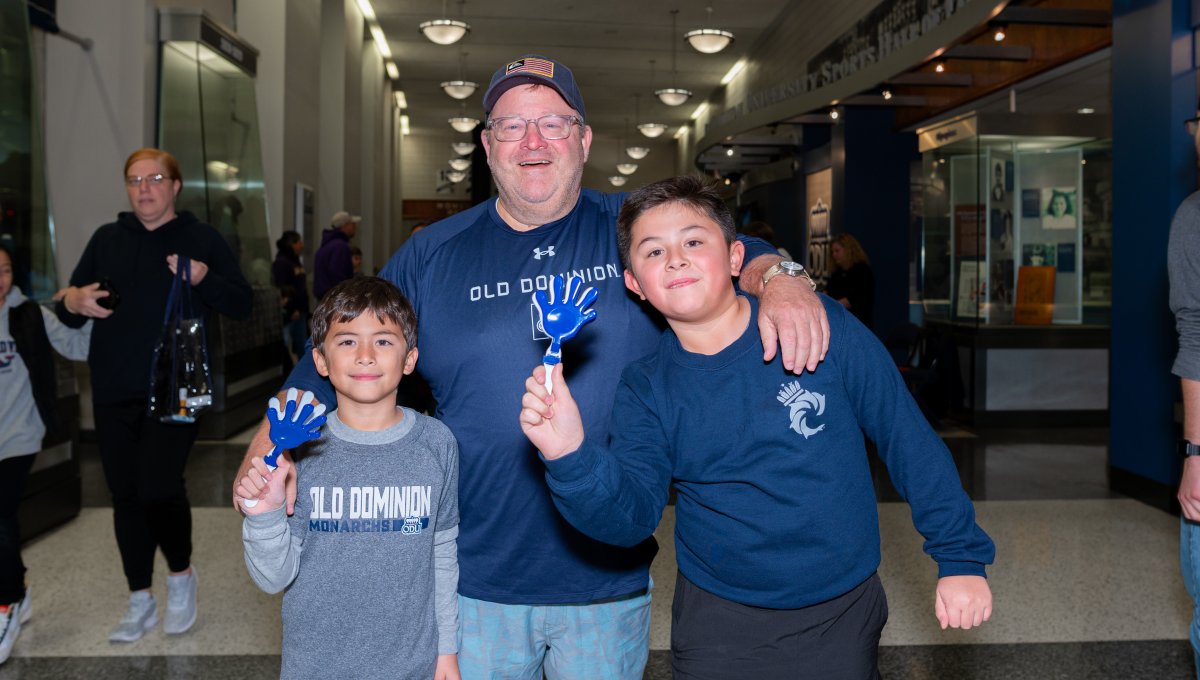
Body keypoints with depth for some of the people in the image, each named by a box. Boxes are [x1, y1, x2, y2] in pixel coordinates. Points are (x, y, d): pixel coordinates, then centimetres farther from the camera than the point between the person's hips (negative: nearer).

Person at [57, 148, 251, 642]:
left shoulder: (202, 239, 3)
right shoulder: (107, 239, 13)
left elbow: (242, 304, -3)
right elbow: (69, 309, 14)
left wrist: (204, 279, -20)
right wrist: (73, 301, -9)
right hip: (113, 395, 4)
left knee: (159, 489, -15)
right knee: (125, 496, 9)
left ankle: (181, 575, 14)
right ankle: (140, 602, 24)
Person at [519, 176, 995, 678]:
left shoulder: (824, 328, -13)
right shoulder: (644, 391, -8)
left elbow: (909, 442, -7)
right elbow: (630, 516, -17)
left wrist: (960, 557, -3)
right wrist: (573, 456, -35)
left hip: (842, 616, -1)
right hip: (718, 624, 1)